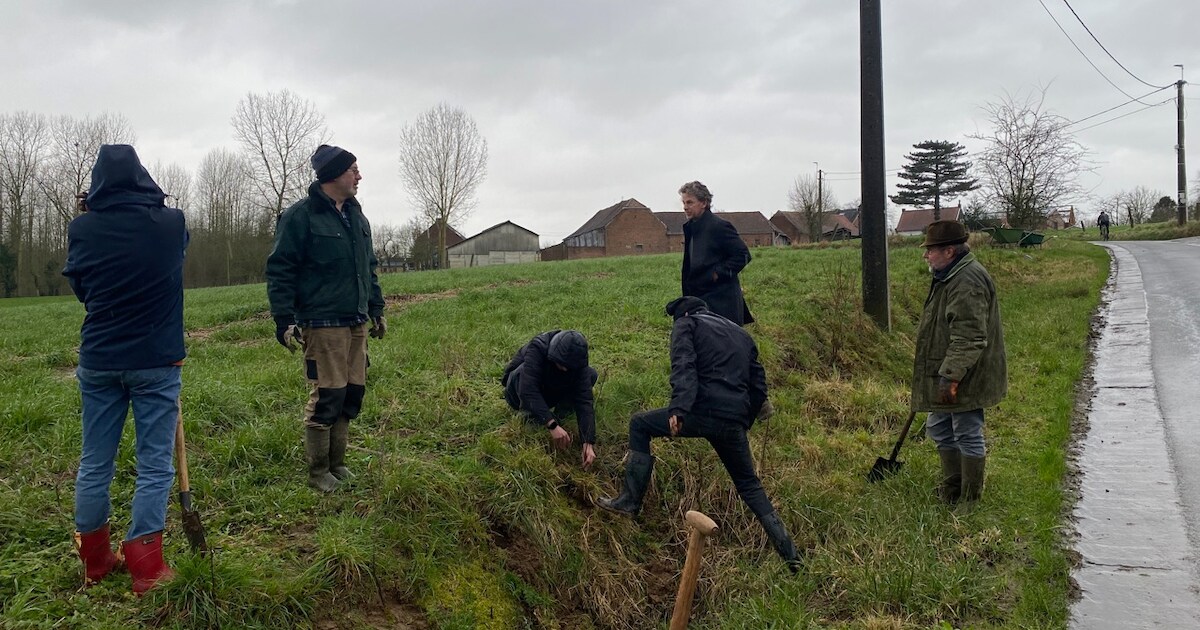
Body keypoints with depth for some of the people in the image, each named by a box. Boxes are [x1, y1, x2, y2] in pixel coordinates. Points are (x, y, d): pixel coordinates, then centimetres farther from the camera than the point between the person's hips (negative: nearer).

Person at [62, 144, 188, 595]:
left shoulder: (83, 229, -5)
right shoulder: (172, 224, -8)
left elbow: (79, 286, 11)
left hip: (98, 361, 2)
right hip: (156, 361, -2)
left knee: (94, 464, 13)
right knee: (155, 465, 3)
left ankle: (95, 560, 25)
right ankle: (146, 568, 4)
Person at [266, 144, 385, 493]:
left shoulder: (356, 216, 16)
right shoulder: (300, 216, -8)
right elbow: (279, 269, -10)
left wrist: (376, 309, 20)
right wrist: (284, 318, -15)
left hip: (356, 324, 8)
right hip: (322, 325, -8)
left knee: (351, 396, 10)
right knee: (326, 398, -5)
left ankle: (337, 464, 24)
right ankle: (318, 473, 10)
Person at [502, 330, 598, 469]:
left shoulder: (576, 360, -25)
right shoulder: (536, 348, -36)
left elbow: (584, 400, -30)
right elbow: (528, 391, -45)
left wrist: (589, 442, -40)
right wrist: (552, 425, -54)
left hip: (549, 392, 3)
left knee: (592, 374, -17)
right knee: (525, 370, -38)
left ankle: (559, 415, -5)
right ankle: (531, 416, -16)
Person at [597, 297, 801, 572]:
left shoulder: (687, 324, 11)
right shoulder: (740, 333, 31)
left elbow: (683, 366, -10)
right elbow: (759, 383, 28)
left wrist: (678, 409, -22)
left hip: (703, 412, -6)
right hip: (735, 423, 6)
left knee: (639, 425, 15)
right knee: (749, 485, 22)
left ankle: (630, 501, 9)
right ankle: (790, 554, 16)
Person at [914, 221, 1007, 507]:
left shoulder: (967, 283, -23)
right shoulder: (950, 276, 13)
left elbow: (969, 339, -28)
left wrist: (950, 376, -29)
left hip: (967, 379, -11)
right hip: (946, 375, 11)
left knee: (968, 437, 2)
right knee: (939, 430, 19)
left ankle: (969, 501, 15)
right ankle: (951, 491, 32)